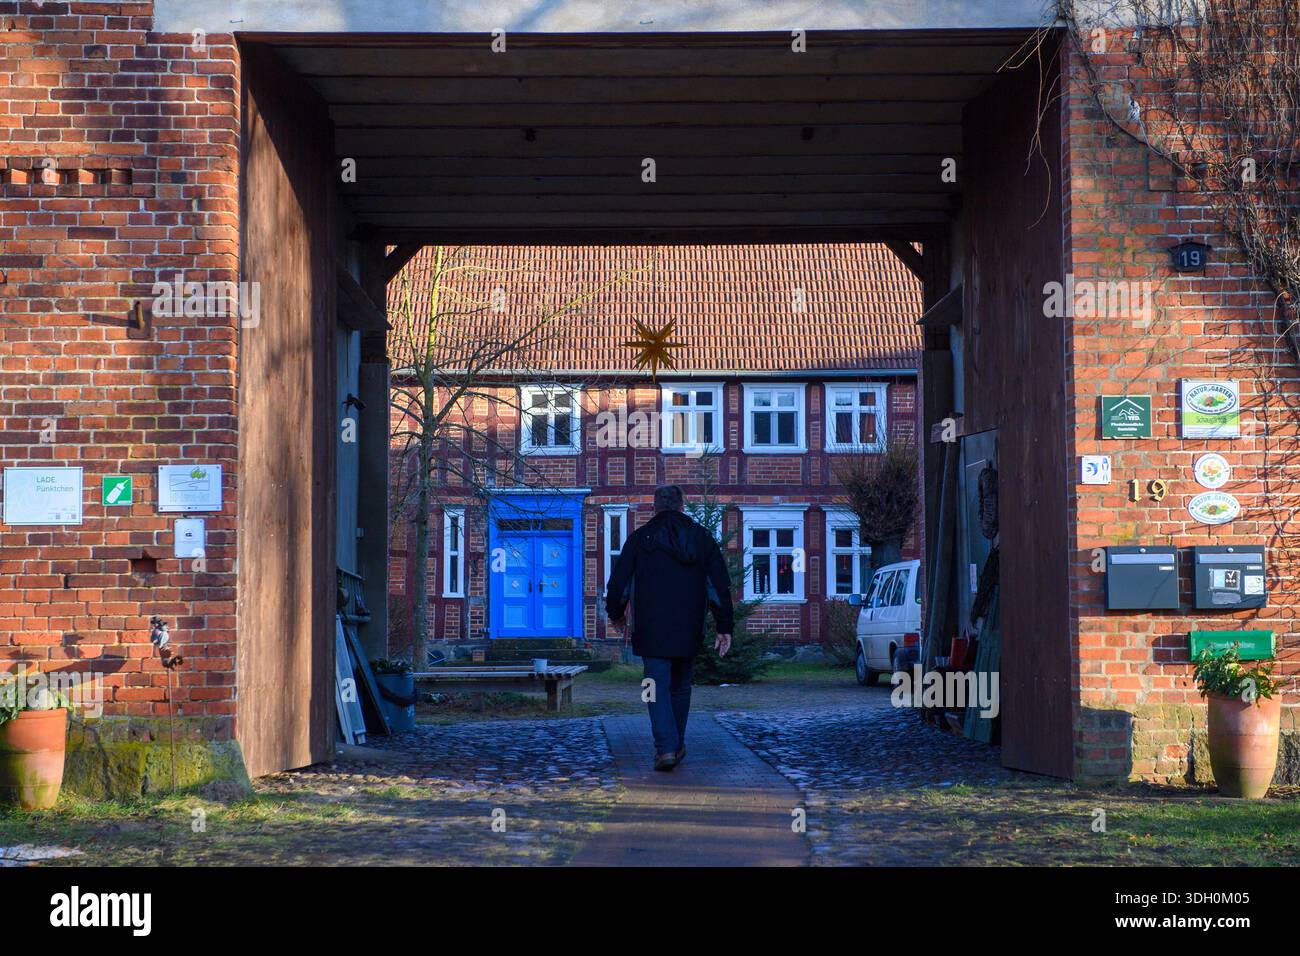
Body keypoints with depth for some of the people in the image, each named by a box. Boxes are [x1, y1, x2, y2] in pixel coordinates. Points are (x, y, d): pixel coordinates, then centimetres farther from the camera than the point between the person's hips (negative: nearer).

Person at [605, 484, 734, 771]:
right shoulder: (701, 537, 5)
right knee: (681, 687, 17)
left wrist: (616, 613, 22)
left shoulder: (639, 538, 1)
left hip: (651, 629, -2)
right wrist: (724, 627, 4)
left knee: (658, 687, -3)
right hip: (689, 631, 2)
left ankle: (666, 748, -17)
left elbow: (618, 581, 4)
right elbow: (720, 585, 2)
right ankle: (677, 746, 23)